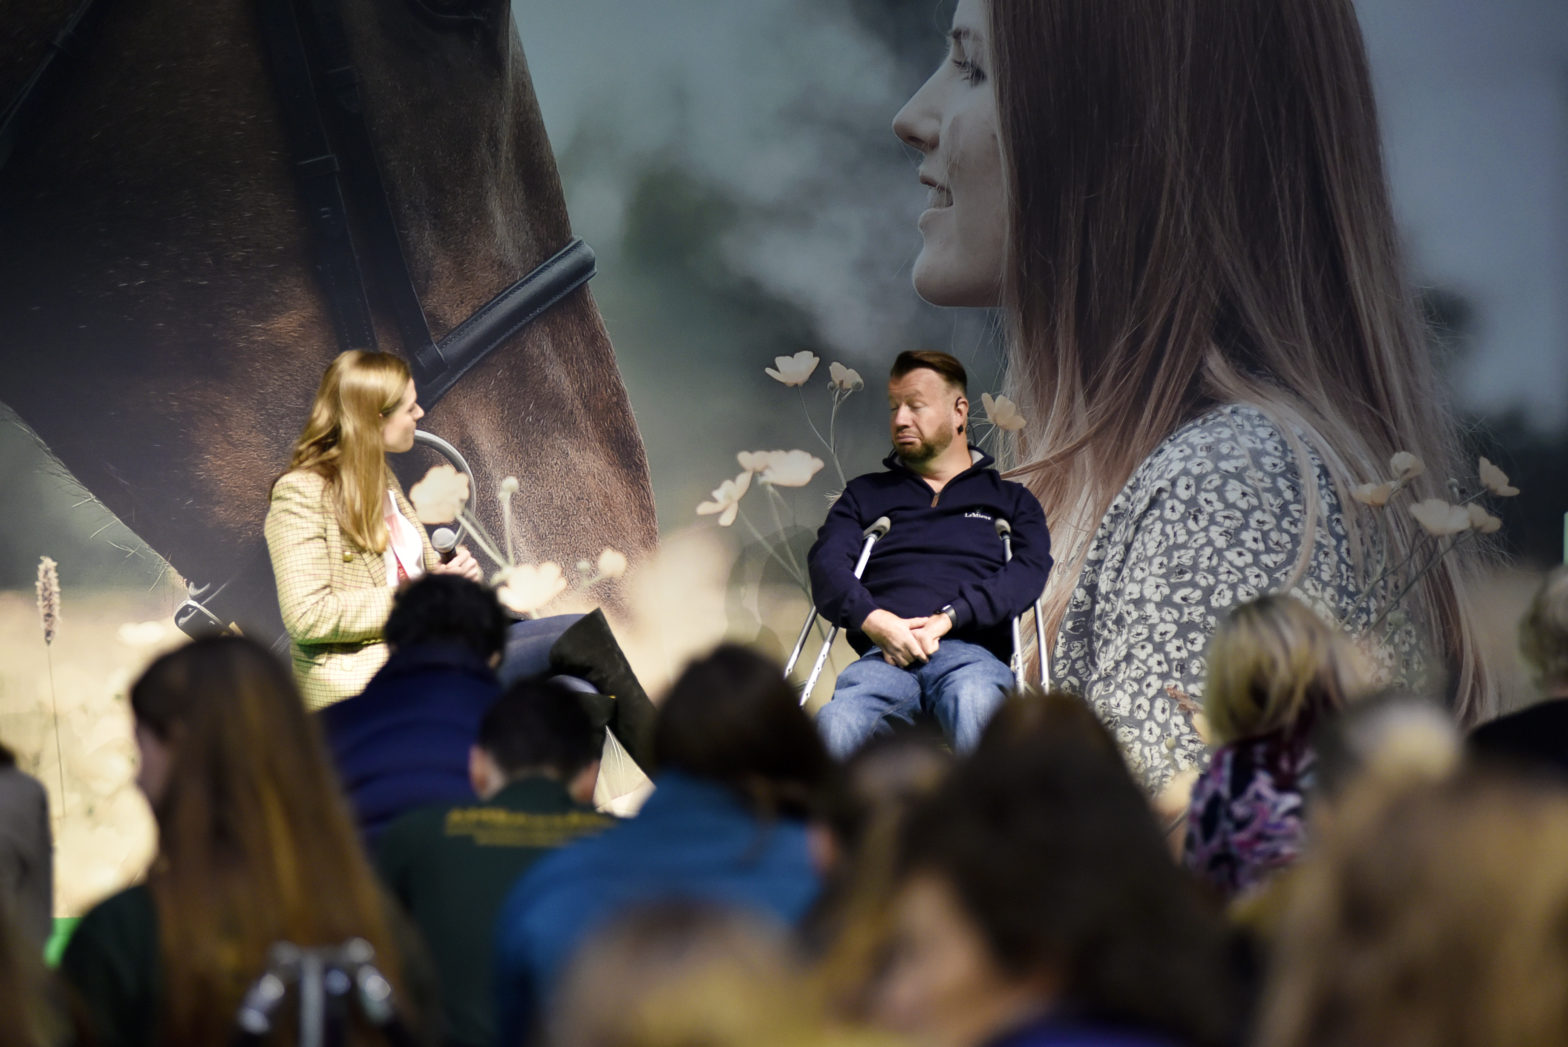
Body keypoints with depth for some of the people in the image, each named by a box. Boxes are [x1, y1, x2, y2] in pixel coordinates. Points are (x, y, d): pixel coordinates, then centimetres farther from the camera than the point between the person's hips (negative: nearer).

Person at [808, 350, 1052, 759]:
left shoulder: (1009, 500, 26)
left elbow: (1030, 570, 6)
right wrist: (871, 619, -11)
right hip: (883, 655, 1)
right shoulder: (866, 495, 31)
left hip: (970, 651, -1)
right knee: (835, 726, -38)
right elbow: (827, 564, 13)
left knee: (974, 707, -42)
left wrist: (948, 619, -12)